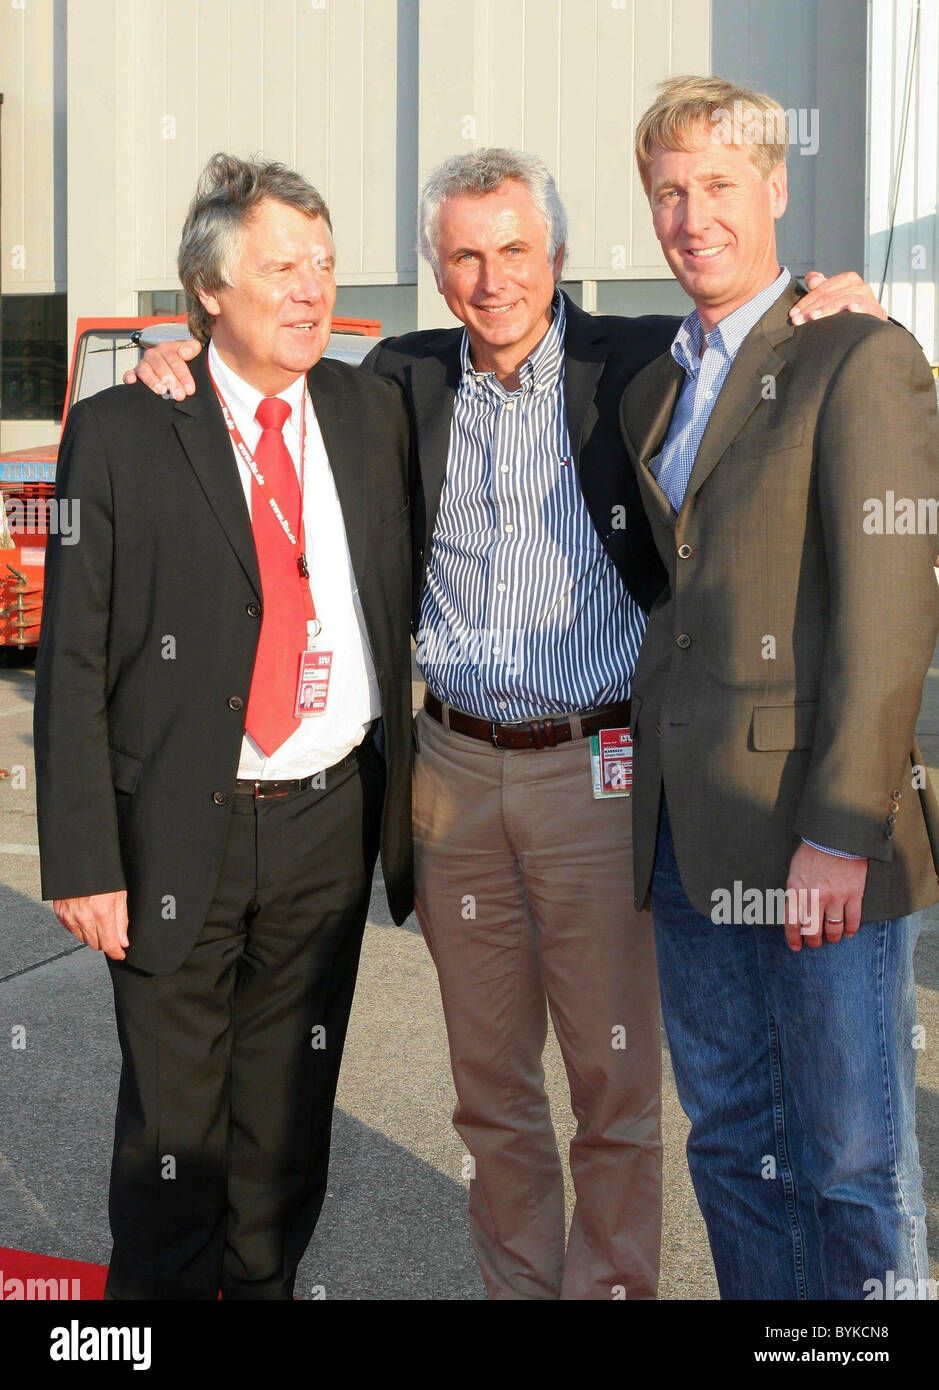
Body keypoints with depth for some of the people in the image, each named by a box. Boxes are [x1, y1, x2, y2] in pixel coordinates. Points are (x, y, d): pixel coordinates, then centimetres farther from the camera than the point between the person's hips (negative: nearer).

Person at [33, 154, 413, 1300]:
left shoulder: (372, 411, 6)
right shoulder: (118, 432, -5)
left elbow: (397, 601, 13)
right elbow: (72, 663, -6)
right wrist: (83, 860, -9)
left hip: (332, 820, 3)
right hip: (181, 831, -3)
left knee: (291, 1107, 16)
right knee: (172, 1120, 10)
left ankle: (265, 1281, 36)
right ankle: (159, 1290, 32)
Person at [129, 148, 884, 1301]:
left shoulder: (641, 363, -1)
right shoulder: (404, 378, 7)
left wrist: (836, 308, -15)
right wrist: (188, 368, 3)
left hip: (596, 769, -3)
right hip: (455, 771, 3)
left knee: (616, 1085, 5)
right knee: (489, 1084, 14)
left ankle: (609, 1286, 23)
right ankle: (515, 1284, 31)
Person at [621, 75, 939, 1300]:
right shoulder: (652, 391, 17)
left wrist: (840, 833, -18)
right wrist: (662, 811, 9)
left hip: (815, 835, -7)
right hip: (687, 834, 7)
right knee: (730, 1143, 17)